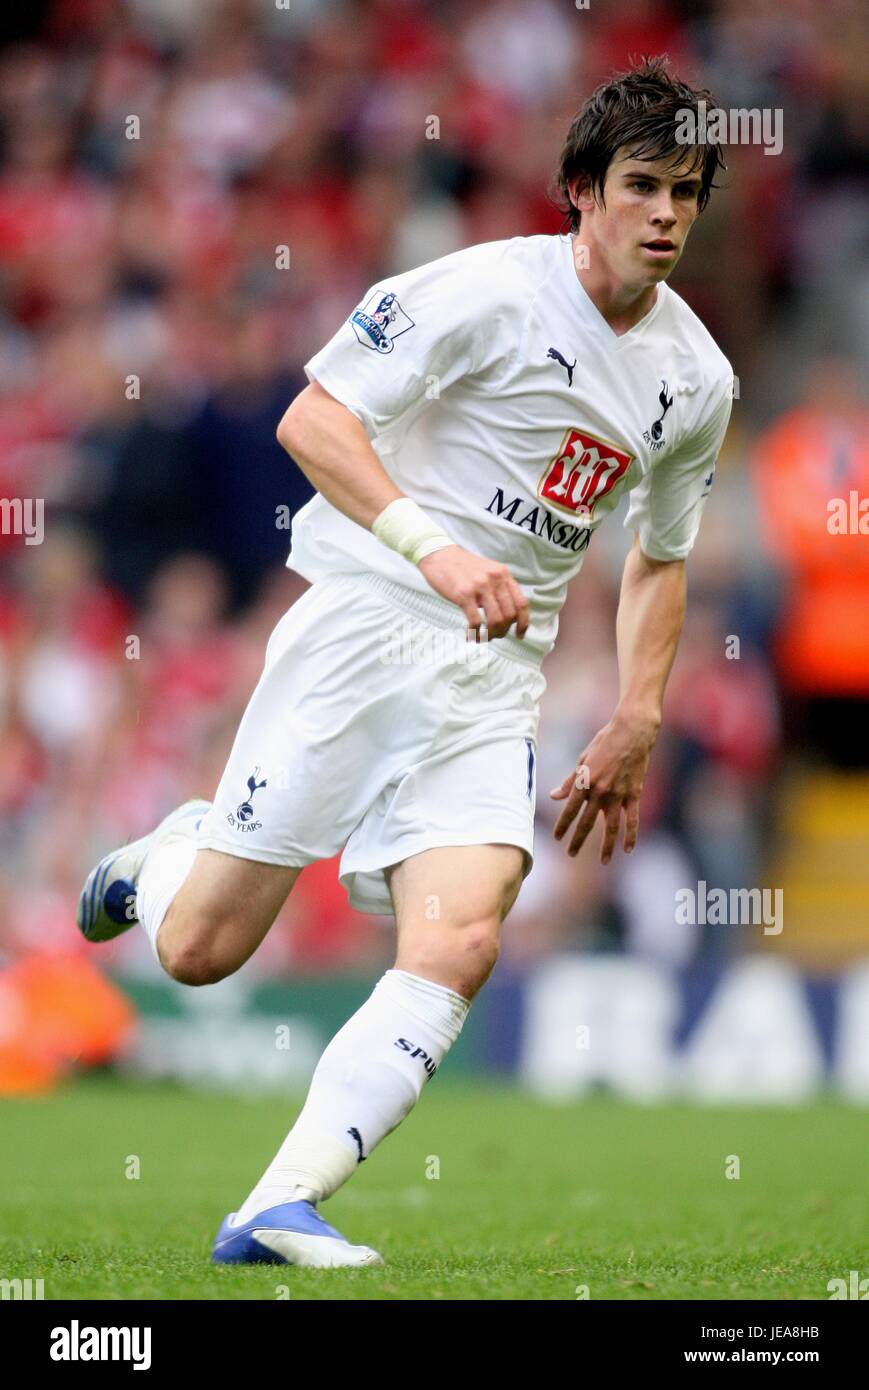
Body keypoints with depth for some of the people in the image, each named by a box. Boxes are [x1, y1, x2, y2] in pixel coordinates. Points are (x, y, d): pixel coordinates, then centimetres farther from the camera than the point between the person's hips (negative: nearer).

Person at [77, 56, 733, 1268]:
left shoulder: (696, 379, 11)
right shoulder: (489, 290, -9)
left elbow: (660, 558, 25)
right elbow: (311, 418, -12)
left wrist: (634, 726, 14)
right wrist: (433, 548, -24)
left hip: (497, 678, 5)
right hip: (365, 623, -5)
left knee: (458, 947, -19)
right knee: (199, 950, -3)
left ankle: (278, 1210, -17)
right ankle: (171, 852, 34)